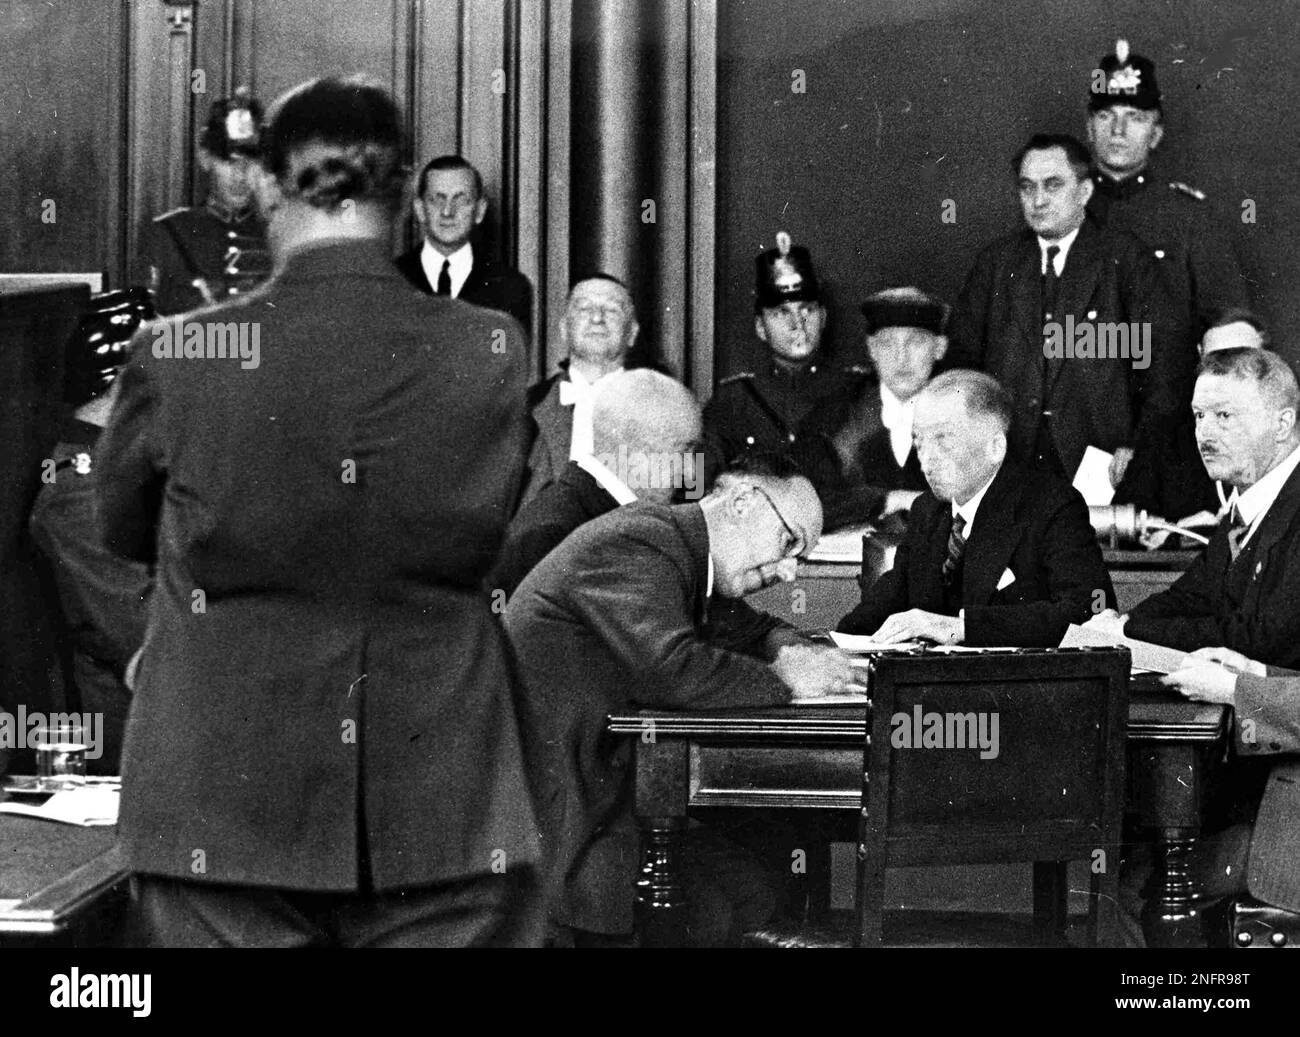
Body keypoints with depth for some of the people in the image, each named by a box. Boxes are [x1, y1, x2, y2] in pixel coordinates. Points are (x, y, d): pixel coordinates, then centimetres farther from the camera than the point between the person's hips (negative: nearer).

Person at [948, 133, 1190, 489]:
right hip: (1007, 459, 2)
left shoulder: (1123, 259, 5)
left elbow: (1167, 360, 0)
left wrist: (1141, 447, -10)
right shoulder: (996, 262, 14)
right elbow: (963, 358, 13)